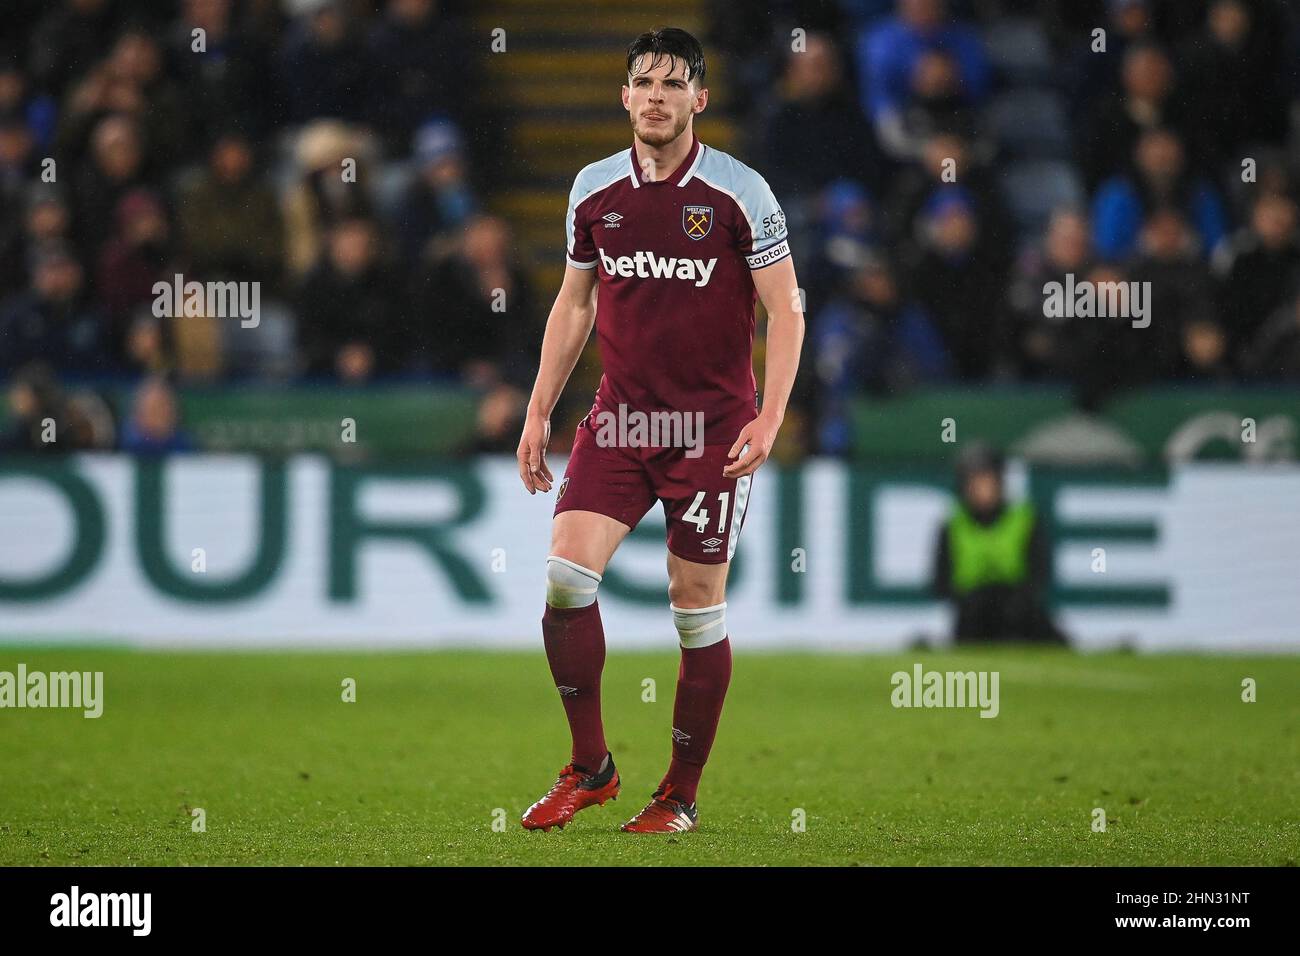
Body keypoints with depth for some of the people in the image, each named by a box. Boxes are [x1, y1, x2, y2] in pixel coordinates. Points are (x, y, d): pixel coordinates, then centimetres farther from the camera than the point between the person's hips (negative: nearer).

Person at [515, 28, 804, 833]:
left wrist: (769, 419, -16)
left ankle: (682, 795, 14)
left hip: (713, 430, -3)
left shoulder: (739, 192, -7)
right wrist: (539, 412, 12)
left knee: (698, 608, 1)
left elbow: (785, 309, -5)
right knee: (565, 576, -12)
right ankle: (590, 767, 3)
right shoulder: (594, 190, 5)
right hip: (620, 419, 3)